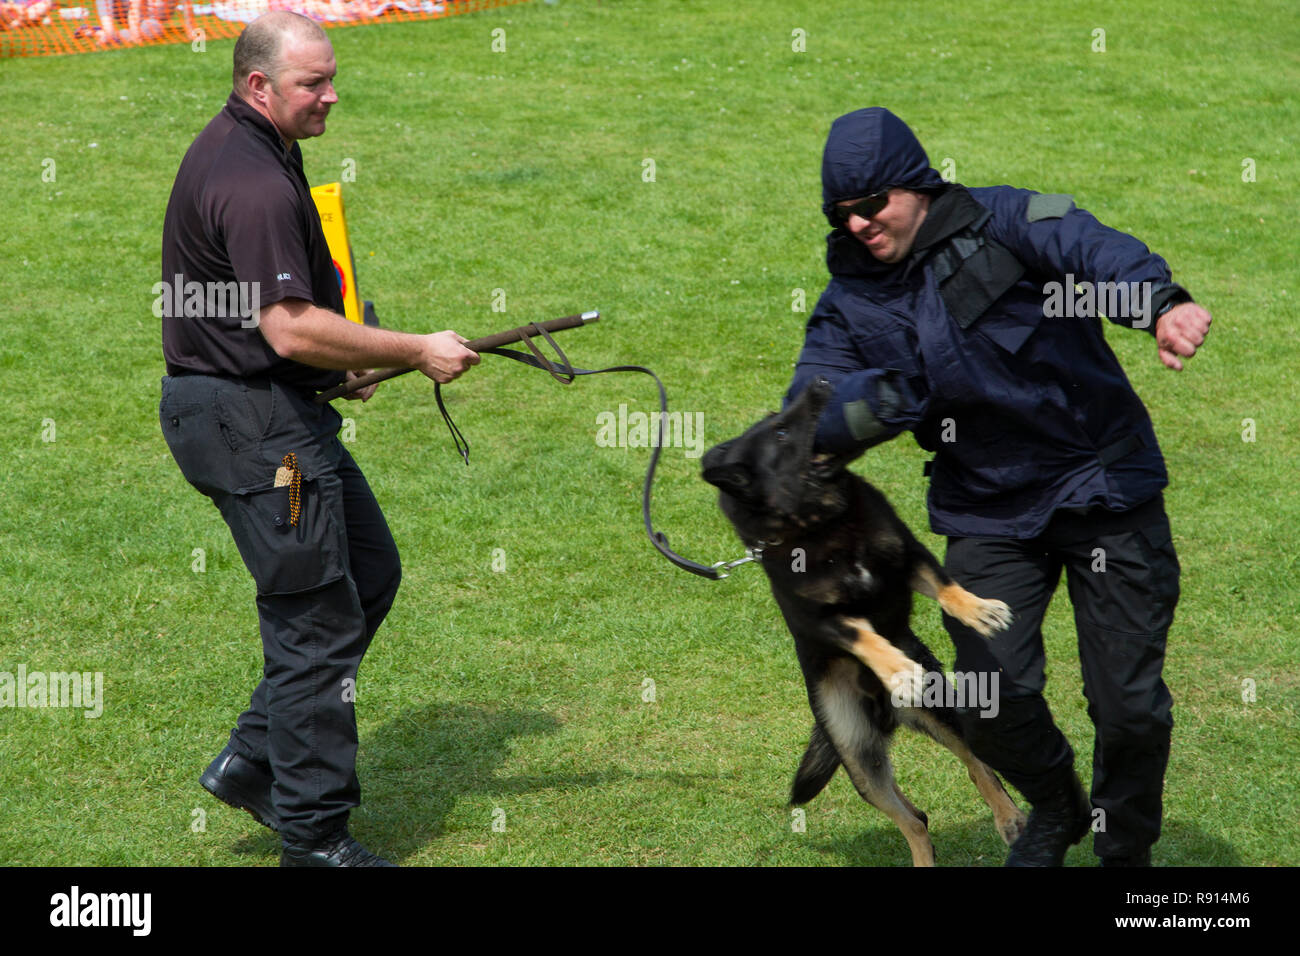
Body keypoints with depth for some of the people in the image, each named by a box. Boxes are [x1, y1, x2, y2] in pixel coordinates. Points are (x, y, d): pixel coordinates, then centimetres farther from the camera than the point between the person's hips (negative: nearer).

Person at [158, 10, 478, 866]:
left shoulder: (241, 148, 13)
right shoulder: (254, 184, -22)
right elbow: (291, 328, -28)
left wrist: (336, 365, 19)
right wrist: (416, 353, -19)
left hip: (280, 410, 11)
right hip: (252, 419, -11)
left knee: (370, 572, 17)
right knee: (317, 618, -5)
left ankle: (256, 761, 20)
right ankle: (315, 832, 3)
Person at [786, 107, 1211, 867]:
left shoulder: (1001, 222, -12)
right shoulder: (851, 305, 2)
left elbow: (1089, 247, -32)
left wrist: (1162, 301, -54)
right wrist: (882, 401, -27)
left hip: (1106, 485, -3)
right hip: (989, 513, 4)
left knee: (1131, 704, -3)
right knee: (994, 697, -7)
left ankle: (1127, 852, 25)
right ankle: (1055, 811, 27)